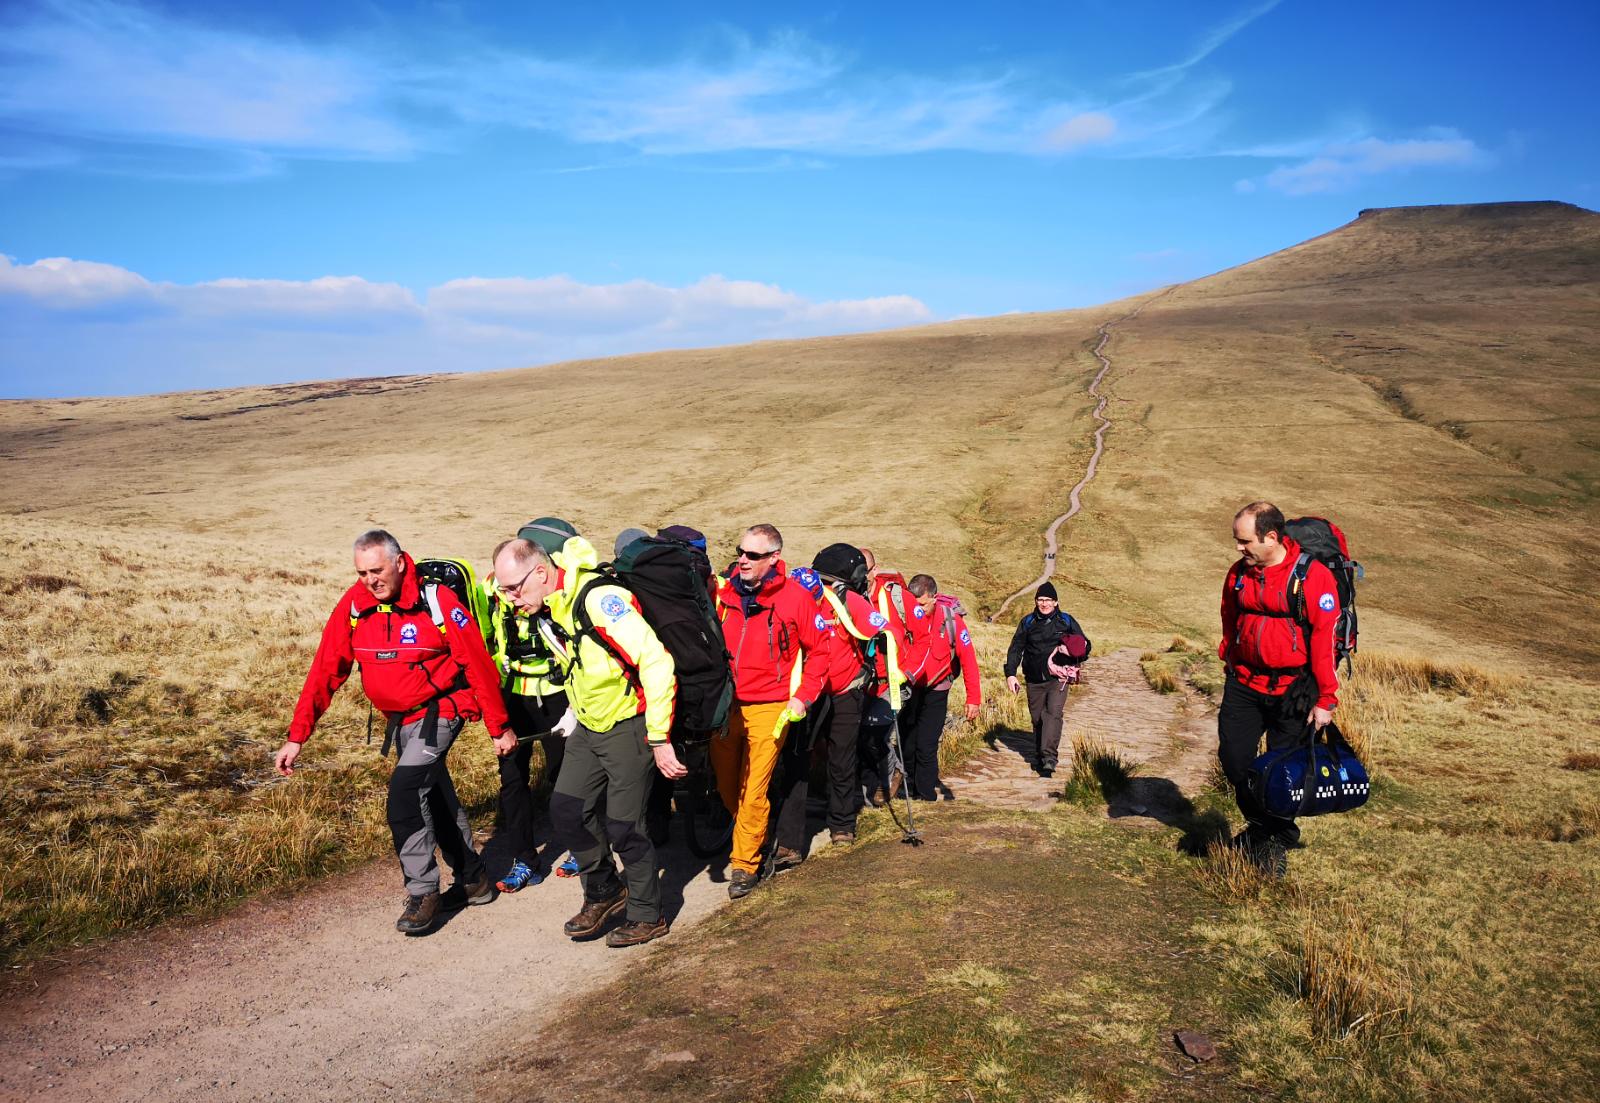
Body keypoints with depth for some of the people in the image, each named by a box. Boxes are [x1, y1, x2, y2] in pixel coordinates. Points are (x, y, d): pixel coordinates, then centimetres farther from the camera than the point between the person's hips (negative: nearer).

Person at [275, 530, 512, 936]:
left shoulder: (437, 601, -22)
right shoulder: (353, 606, -9)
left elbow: (479, 663, -15)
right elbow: (325, 672, -7)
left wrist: (499, 727, -10)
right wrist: (296, 737, -13)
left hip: (441, 711, -6)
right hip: (399, 719, 6)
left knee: (404, 792, -20)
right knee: (435, 799, 17)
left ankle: (423, 893, -4)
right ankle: (472, 876, 37)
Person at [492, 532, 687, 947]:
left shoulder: (599, 599, -26)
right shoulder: (552, 605, 2)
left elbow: (655, 661, -28)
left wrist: (659, 739, -26)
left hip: (628, 728, -8)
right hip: (588, 727, 8)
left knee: (623, 826, -2)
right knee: (566, 811, 6)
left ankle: (648, 916, 18)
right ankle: (605, 892, 28)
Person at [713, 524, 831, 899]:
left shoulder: (795, 596, -9)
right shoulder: (725, 592, 2)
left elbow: (820, 649, -1)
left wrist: (803, 697, -6)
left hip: (769, 709, -4)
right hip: (724, 705, 4)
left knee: (753, 791, -4)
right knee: (726, 785, 13)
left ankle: (745, 863, 10)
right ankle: (751, 837, 37)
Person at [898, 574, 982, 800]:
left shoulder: (951, 619, -19)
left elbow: (967, 658, -14)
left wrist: (973, 698, -15)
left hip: (935, 691, -2)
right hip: (907, 688, 2)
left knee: (926, 747, -6)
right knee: (906, 744, 9)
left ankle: (926, 796, 10)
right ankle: (908, 789, 28)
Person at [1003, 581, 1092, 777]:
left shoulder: (1066, 621, 3)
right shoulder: (1028, 622, 7)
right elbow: (1015, 649, 8)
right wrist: (1010, 674, -4)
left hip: (1057, 679, -2)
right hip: (1034, 680, 2)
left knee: (1054, 713, -20)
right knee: (1037, 718, 9)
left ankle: (1049, 759, -26)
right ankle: (1039, 756, 26)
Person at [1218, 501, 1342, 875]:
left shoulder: (1313, 576, -14)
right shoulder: (1239, 573, 3)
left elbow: (1326, 639, -12)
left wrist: (1325, 700, -11)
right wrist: (1230, 665, 18)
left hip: (1293, 689, -5)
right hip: (1244, 684, 5)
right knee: (1233, 757, 2)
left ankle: (1279, 842, 24)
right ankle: (1260, 825, 27)